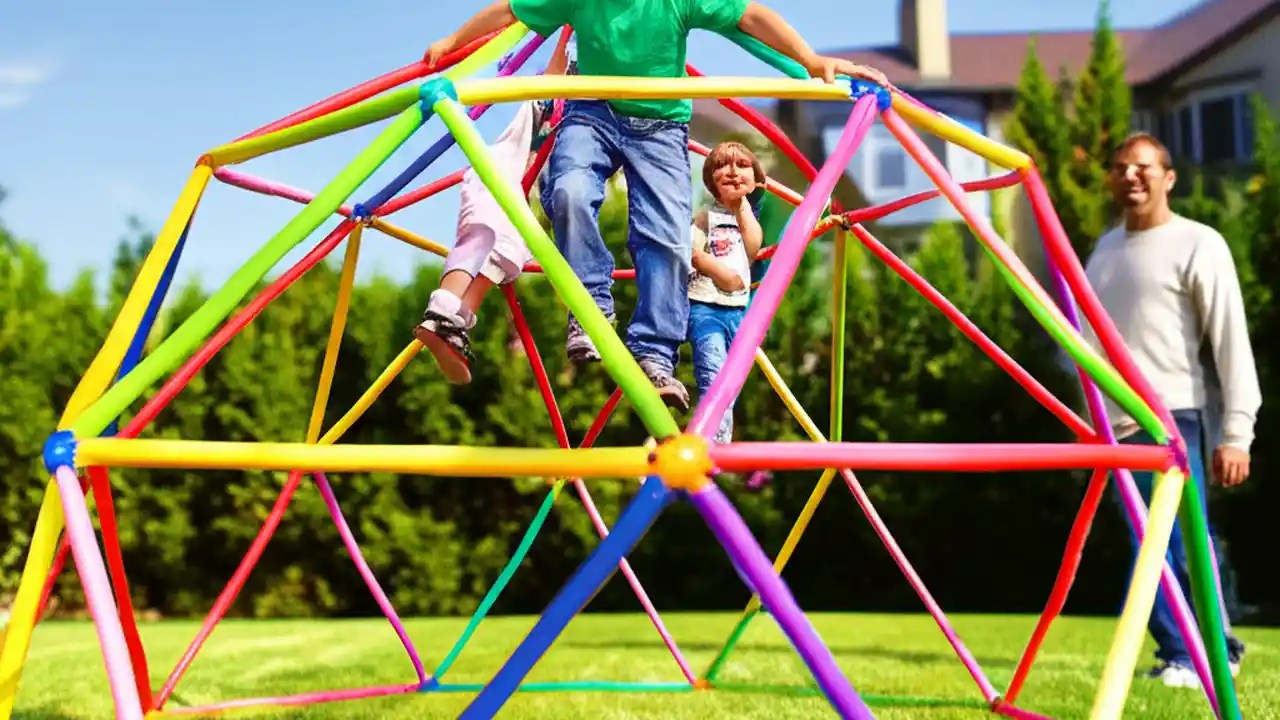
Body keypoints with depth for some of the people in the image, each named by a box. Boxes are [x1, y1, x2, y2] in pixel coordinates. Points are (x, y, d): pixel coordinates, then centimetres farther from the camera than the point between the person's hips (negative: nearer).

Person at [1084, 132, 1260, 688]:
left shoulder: (1197, 244, -3)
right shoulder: (1105, 247, 17)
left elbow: (1232, 341, -9)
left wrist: (1236, 432, -15)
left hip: (1176, 421, -6)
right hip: (1120, 424, 6)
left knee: (1185, 543, -9)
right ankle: (1178, 654, 14)